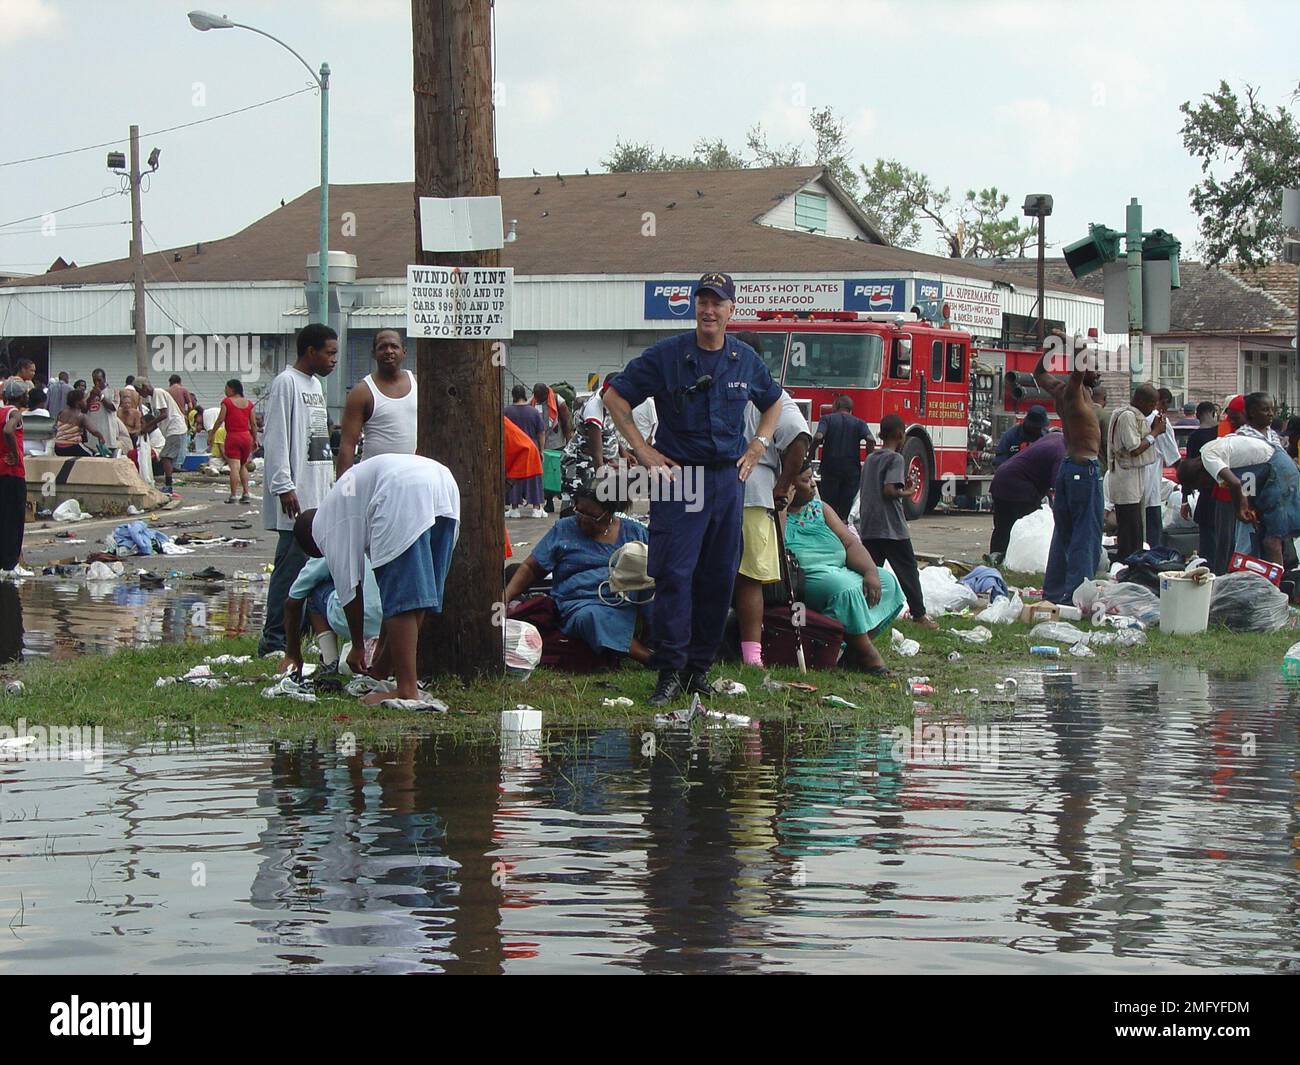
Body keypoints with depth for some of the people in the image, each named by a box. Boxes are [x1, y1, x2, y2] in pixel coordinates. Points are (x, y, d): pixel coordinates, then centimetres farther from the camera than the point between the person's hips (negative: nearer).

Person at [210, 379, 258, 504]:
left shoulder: (227, 402, -4)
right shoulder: (248, 403, 9)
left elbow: (220, 420, -8)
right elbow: (253, 424, 9)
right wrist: (255, 440, 15)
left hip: (232, 437, -4)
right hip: (246, 437, 4)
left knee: (234, 467, -7)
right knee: (243, 466, 16)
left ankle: (233, 495, -10)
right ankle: (246, 494, 9)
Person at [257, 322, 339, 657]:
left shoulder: (315, 384, 19)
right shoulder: (286, 383, -9)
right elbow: (275, 438, -15)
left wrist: (331, 483, 22)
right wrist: (284, 487, -20)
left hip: (319, 492, 9)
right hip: (297, 495, -9)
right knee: (292, 564, -10)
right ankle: (274, 640, -8)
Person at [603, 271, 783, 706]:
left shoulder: (745, 359, 9)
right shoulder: (666, 355, -4)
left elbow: (773, 401, 28)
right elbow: (615, 397, 0)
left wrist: (758, 446, 15)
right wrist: (644, 451, -4)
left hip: (728, 479, 4)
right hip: (678, 478, -4)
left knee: (719, 578, 5)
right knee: (674, 575, -11)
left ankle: (699, 668, 15)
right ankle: (670, 673, -9)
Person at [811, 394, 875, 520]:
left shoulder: (827, 419, 3)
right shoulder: (859, 423, 7)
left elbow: (818, 437, -15)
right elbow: (871, 440, -11)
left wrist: (811, 453, -2)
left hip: (830, 468, -1)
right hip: (852, 470, 1)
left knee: (828, 508, 4)